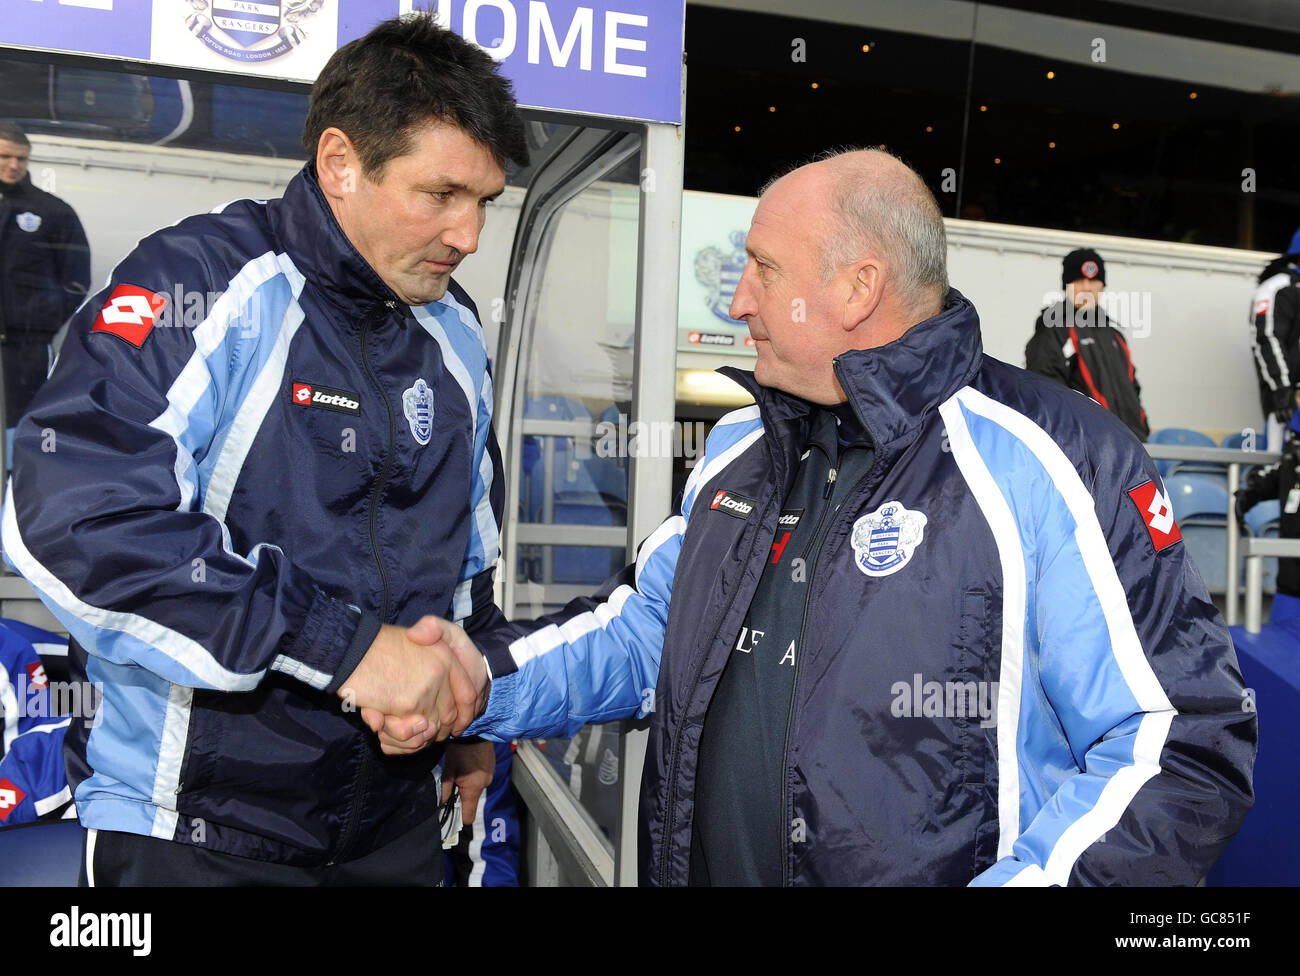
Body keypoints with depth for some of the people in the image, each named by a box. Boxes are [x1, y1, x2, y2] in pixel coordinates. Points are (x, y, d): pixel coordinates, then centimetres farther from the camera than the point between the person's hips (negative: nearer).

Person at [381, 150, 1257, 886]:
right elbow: (647, 627, 13)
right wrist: (491, 678, -1)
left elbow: (1185, 745, -16)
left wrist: (1020, 877, -27)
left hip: (955, 866, -5)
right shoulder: (741, 449, 7)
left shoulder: (1052, 464, -16)